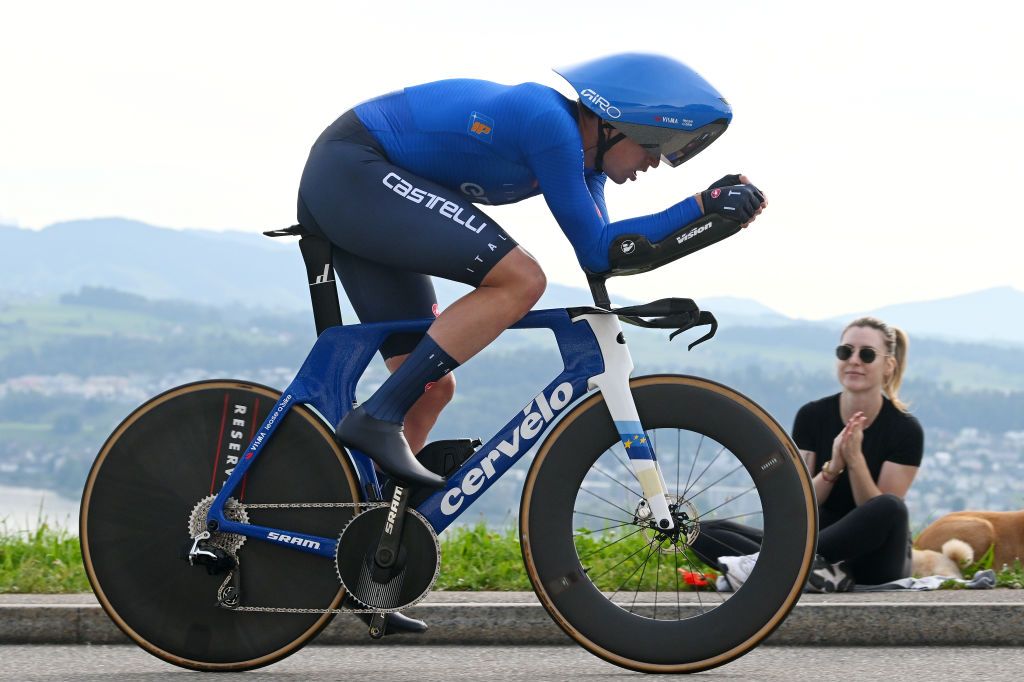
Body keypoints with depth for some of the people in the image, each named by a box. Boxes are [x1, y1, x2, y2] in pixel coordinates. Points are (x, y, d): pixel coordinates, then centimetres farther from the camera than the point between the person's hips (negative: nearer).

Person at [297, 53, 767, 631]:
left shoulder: (581, 149, 9)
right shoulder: (549, 121, -20)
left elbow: (601, 252, 8)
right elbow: (597, 252, -16)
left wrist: (713, 207, 1)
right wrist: (704, 206, -17)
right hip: (351, 168, -10)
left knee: (432, 388, 7)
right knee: (520, 279, -22)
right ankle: (377, 420, -21)